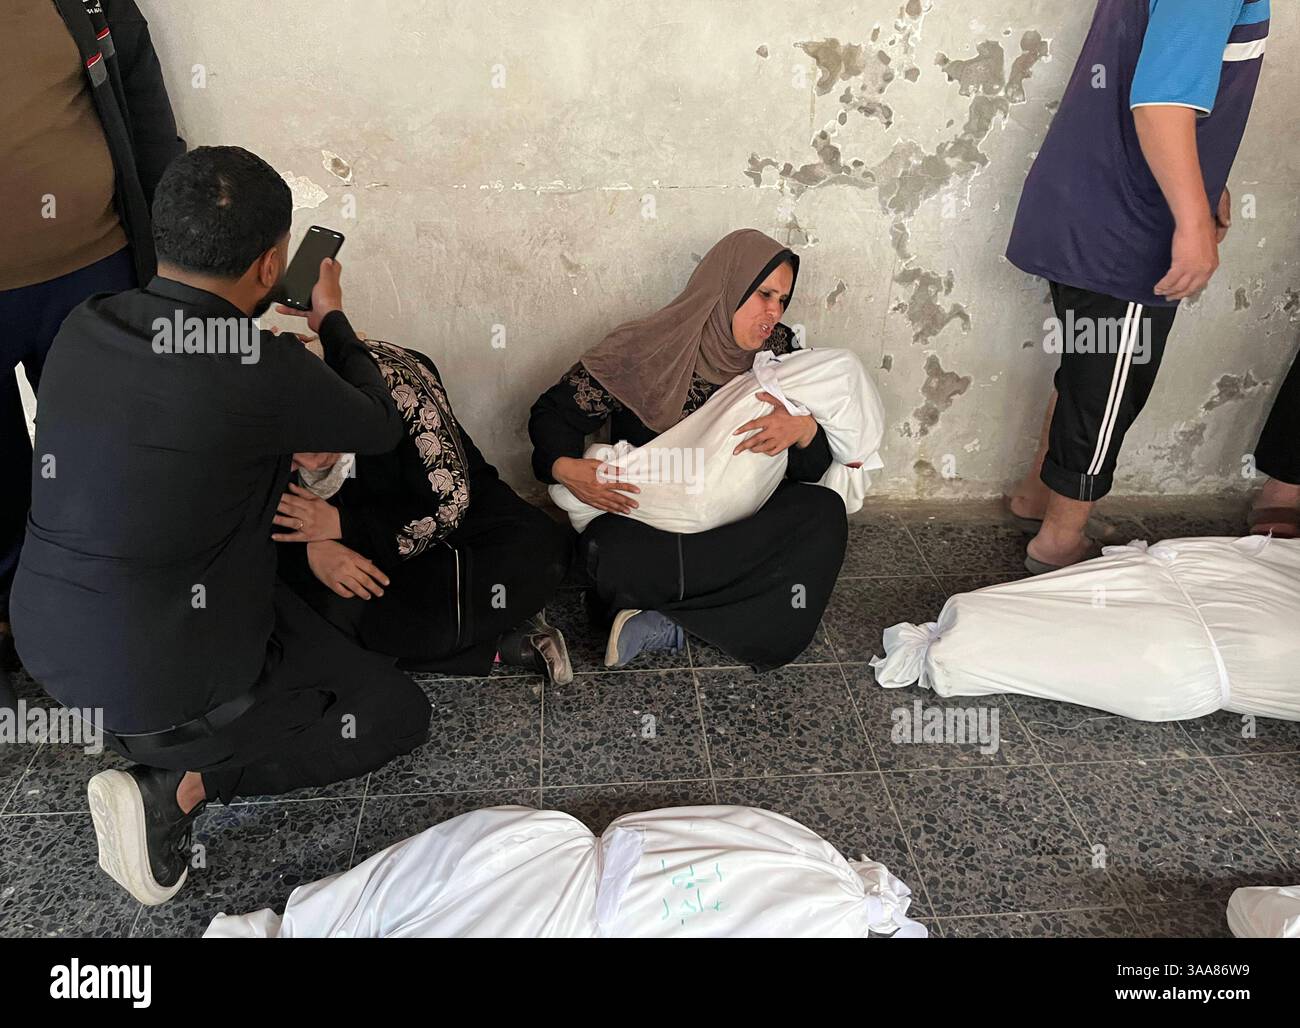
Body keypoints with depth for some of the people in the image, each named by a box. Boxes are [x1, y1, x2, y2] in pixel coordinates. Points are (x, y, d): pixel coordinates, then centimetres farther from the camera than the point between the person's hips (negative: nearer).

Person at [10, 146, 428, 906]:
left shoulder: (83, 327, -6)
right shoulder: (267, 374, -26)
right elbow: (382, 430, -5)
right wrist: (332, 321, 9)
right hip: (161, 684, -7)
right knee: (399, 713, 7)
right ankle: (178, 786, -5)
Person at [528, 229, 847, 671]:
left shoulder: (776, 352, -1)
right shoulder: (646, 350, -11)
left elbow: (813, 469, -2)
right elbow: (553, 412, -4)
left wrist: (803, 428, -26)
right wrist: (565, 467, -26)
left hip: (735, 519, 5)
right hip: (644, 520, -4)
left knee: (825, 510, -25)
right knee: (609, 548, -36)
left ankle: (668, 621, -24)